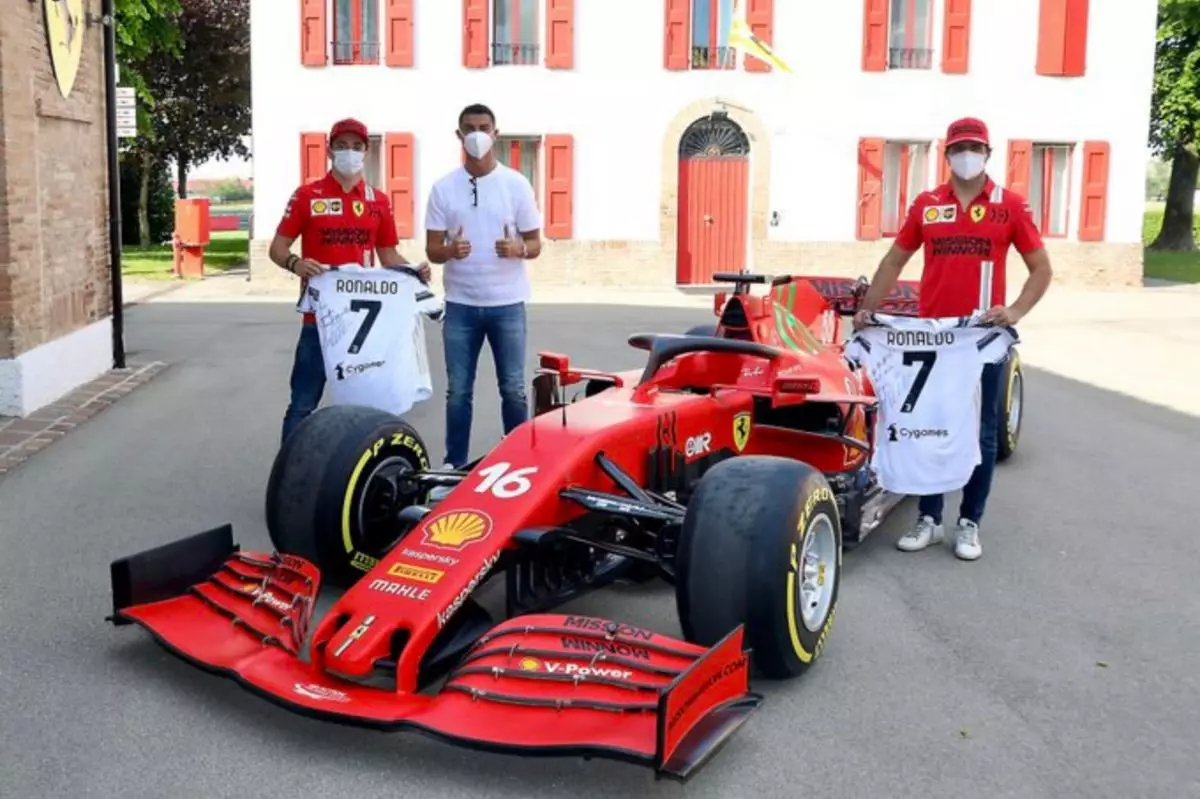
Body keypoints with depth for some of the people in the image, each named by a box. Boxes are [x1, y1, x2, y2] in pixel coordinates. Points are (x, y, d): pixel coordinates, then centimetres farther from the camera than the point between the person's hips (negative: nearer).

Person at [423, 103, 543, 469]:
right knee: (458, 391, 6)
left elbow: (535, 244, 3)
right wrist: (450, 250, -20)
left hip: (507, 303, -1)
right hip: (460, 305, 1)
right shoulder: (443, 188, 3)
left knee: (513, 389, 3)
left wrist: (518, 249, -20)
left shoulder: (517, 184, 1)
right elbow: (431, 250, 3)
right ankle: (455, 464, 16)